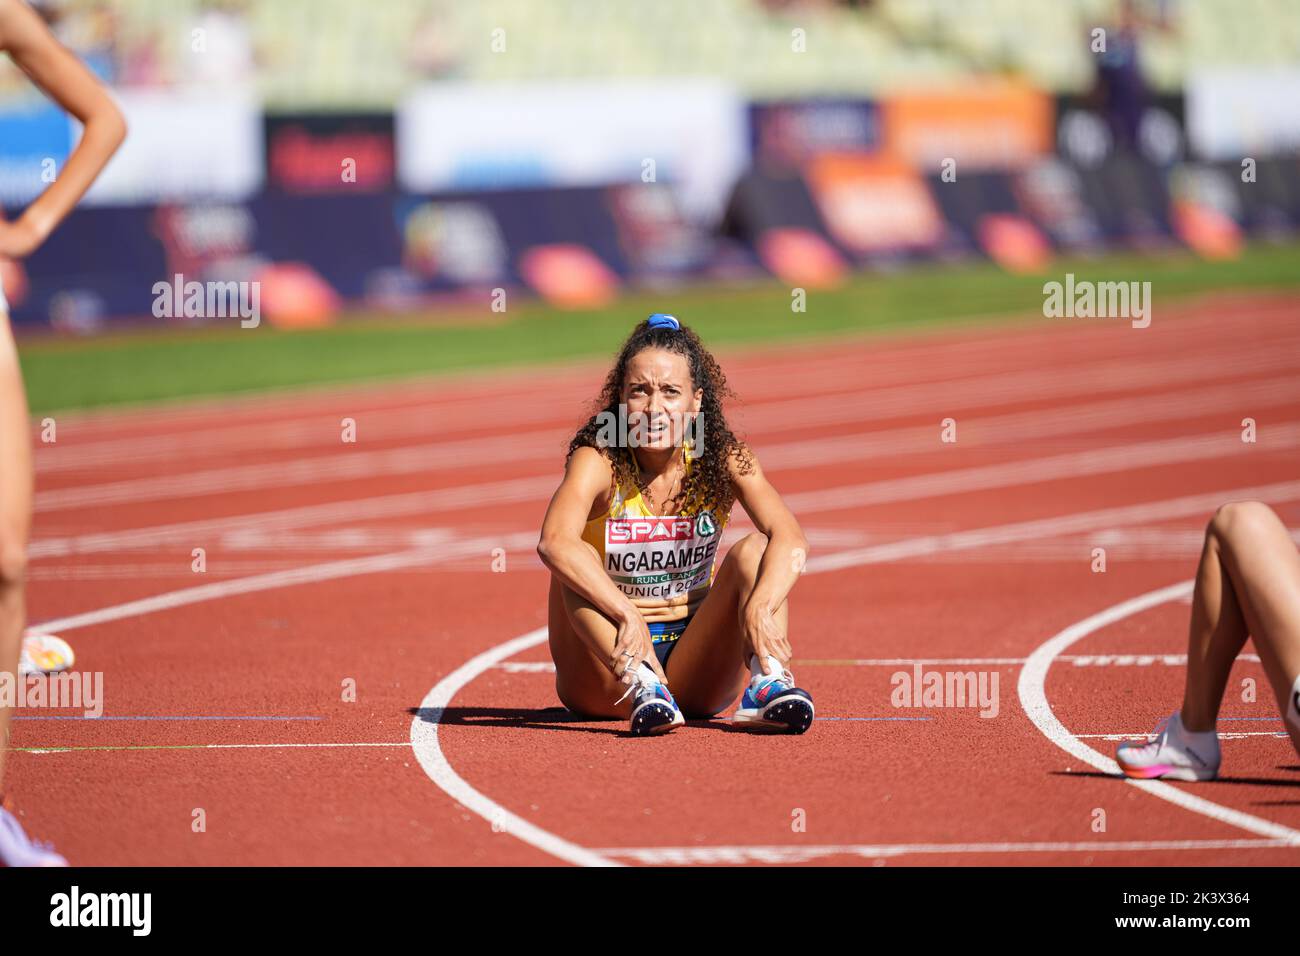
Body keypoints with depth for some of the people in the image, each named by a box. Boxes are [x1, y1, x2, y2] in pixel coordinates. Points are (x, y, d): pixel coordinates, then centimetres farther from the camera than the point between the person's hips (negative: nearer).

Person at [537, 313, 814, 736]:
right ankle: (640, 685, -48)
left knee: (754, 550, -18)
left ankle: (769, 681, -42)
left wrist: (760, 606, -43)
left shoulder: (723, 460, -7)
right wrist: (627, 615, -50)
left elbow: (790, 538, -23)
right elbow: (555, 541, -35)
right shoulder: (598, 462, -15)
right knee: (574, 568, -26)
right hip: (603, 683, -2)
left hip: (695, 679, 2)